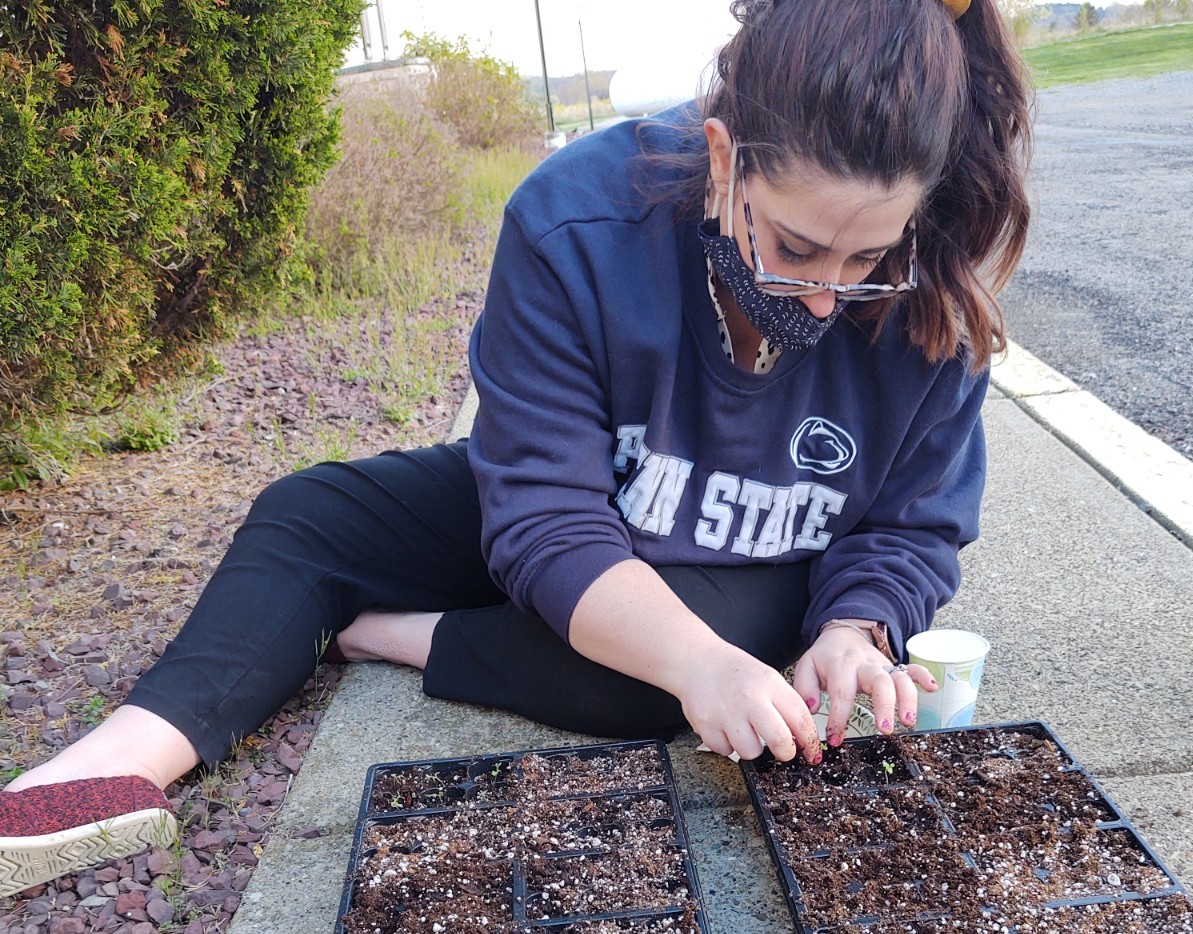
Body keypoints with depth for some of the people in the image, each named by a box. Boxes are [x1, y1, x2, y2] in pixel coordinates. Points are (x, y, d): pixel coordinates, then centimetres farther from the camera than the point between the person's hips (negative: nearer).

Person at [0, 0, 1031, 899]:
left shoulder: (930, 305, -23)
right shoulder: (576, 220, -29)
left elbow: (914, 525, -10)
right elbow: (548, 515, -30)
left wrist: (853, 630, -31)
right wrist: (689, 656, -45)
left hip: (748, 583, 0)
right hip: (561, 545, 1)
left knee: (664, 666, -36)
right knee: (307, 514, -7)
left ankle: (402, 635, -14)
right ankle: (132, 756, -23)